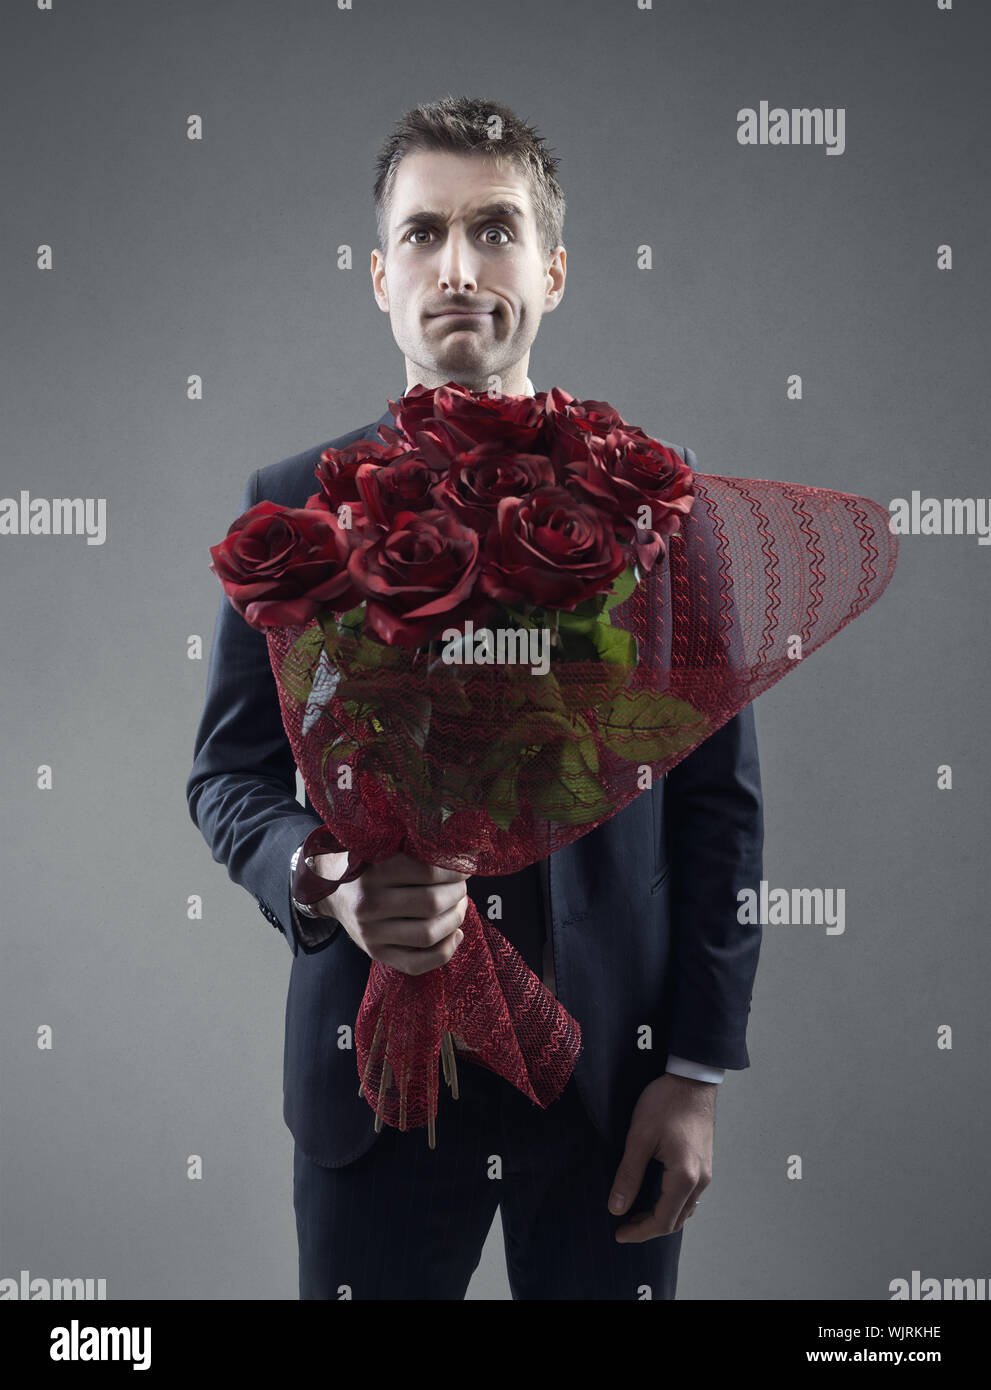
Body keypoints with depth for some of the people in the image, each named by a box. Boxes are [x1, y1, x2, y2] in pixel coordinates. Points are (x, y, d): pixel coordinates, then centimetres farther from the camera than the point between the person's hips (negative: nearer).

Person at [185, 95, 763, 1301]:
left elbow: (720, 796, 0)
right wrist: (323, 877, -18)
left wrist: (697, 1070, -3)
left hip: (612, 1076, 0)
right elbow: (228, 771, 4)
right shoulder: (293, 507, 0)